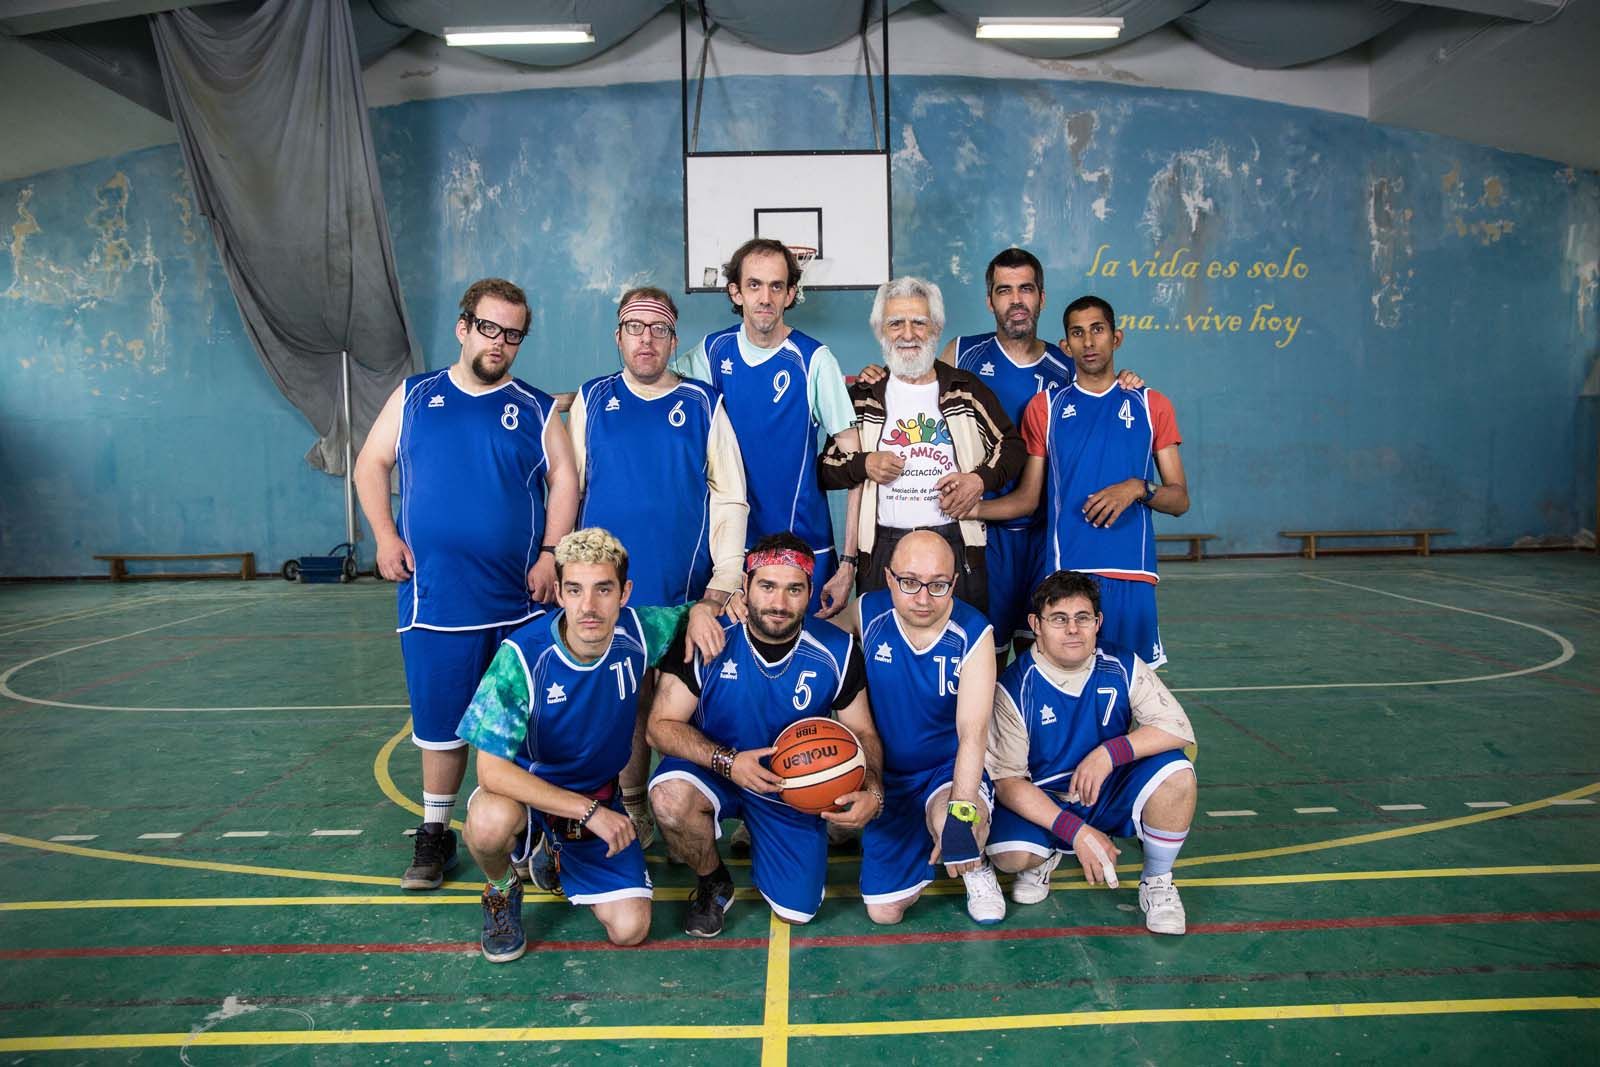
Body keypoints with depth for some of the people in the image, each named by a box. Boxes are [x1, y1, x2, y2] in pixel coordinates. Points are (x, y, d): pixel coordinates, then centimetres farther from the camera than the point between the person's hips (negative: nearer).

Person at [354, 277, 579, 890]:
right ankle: (435, 834, 23)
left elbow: (564, 481, 2)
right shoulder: (415, 397, 8)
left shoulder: (536, 410, 5)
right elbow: (371, 464, 12)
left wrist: (551, 552, -10)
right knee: (440, 721, 8)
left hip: (519, 598, 0)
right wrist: (384, 535, -1)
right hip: (434, 597, 1)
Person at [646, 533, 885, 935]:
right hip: (714, 770, -1)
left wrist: (873, 791, -24)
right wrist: (726, 762, -34)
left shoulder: (836, 650, -14)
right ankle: (713, 883, 0)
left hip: (795, 790, 2)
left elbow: (862, 732, -4)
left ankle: (759, 840, 33)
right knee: (670, 797, -35)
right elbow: (661, 725, -18)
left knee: (797, 912, -1)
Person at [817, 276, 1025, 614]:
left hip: (956, 543, 0)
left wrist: (980, 479, -5)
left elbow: (1011, 446, 13)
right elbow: (826, 469, 12)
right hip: (883, 547, 0)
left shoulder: (967, 390, 9)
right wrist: (864, 464, -8)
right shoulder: (862, 398, 10)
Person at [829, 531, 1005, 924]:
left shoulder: (973, 633, -18)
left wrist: (960, 814, -38)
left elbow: (973, 732, -26)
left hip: (949, 771, -2)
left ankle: (976, 869, -1)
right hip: (887, 777, 3)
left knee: (950, 818, -39)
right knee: (884, 913, -1)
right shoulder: (867, 614, -12)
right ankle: (922, 847, 31)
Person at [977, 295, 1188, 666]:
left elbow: (1180, 499, 9)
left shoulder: (1150, 406, 10)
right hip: (1063, 570, 0)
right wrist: (968, 507, -6)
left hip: (1132, 573, 1)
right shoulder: (1045, 407, 10)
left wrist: (1138, 489, -11)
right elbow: (1028, 498, 10)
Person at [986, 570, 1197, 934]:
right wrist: (1076, 832, -27)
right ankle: (1044, 857, 10)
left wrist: (1109, 753, -29)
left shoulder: (1123, 668, -9)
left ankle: (1157, 882, 0)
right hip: (1042, 803, -2)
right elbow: (1007, 780, -18)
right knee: (1008, 854, -32)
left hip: (1112, 795, 2)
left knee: (1176, 773, -25)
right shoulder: (1015, 686, -17)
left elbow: (1178, 727, -14)